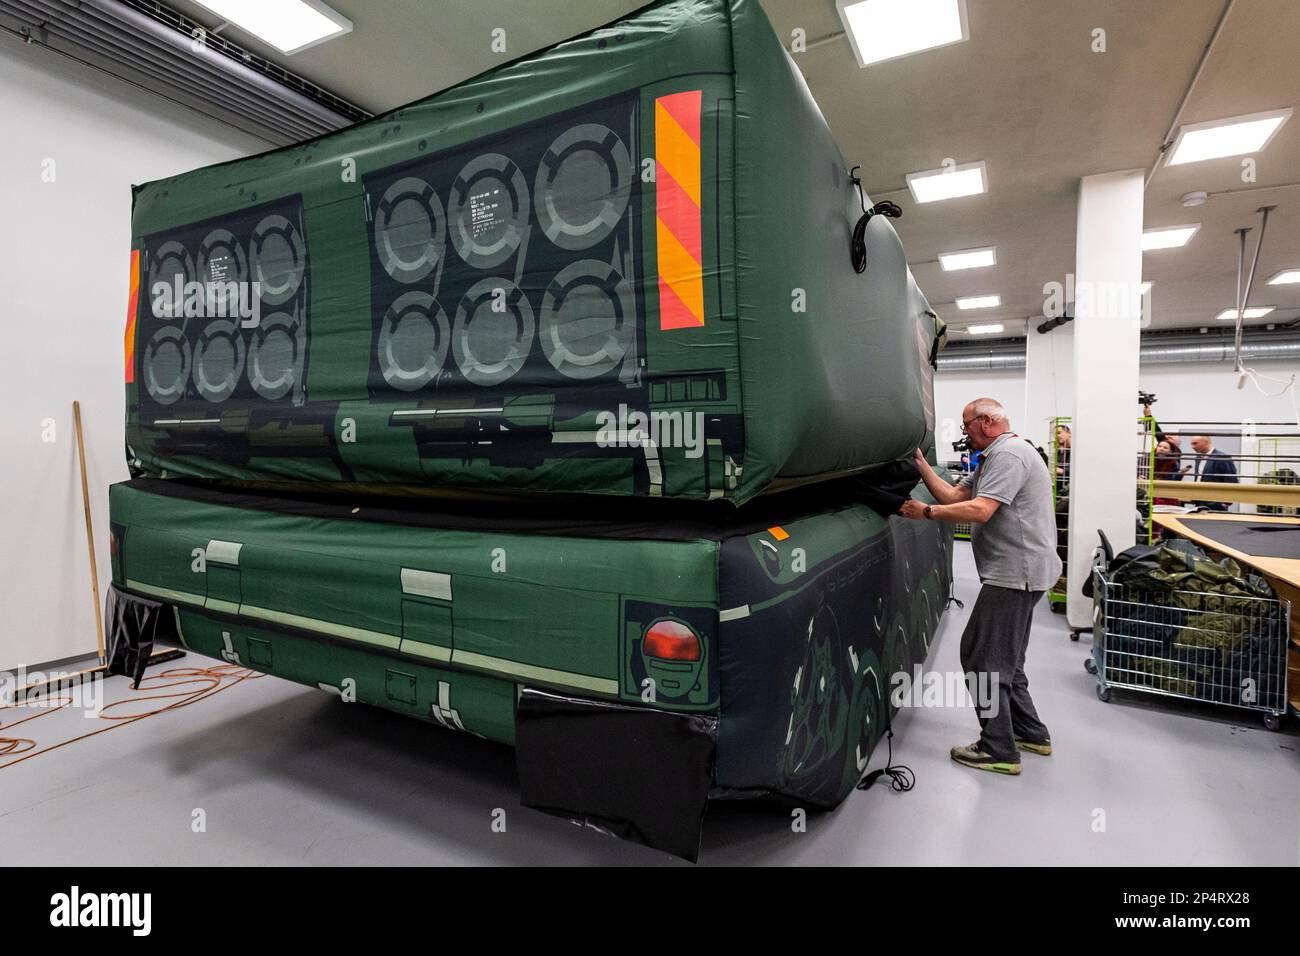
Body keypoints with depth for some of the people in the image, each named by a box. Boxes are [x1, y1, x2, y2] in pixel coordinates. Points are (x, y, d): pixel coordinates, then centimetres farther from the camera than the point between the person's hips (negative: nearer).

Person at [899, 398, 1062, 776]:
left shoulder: (1008, 454, -15)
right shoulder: (994, 457, 21)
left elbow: (980, 511, -26)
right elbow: (954, 496, 13)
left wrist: (926, 512, -19)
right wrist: (921, 464, 9)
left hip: (1015, 573, -11)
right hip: (1018, 572, 11)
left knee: (983, 656, -6)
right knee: (1005, 657, 19)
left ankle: (999, 750, 2)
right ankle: (1031, 733, 31)